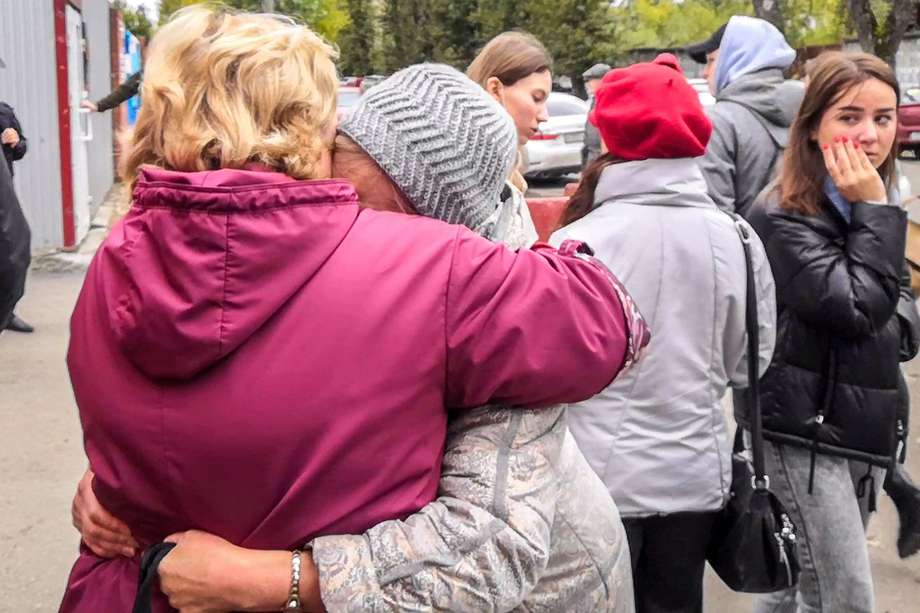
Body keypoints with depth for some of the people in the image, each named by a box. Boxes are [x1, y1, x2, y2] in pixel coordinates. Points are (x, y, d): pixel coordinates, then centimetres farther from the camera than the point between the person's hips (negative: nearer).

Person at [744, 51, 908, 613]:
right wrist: (875, 213, -18)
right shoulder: (783, 215, -15)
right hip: (804, 432, -7)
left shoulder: (871, 204, 11)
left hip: (864, 429, 8)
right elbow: (854, 310, -24)